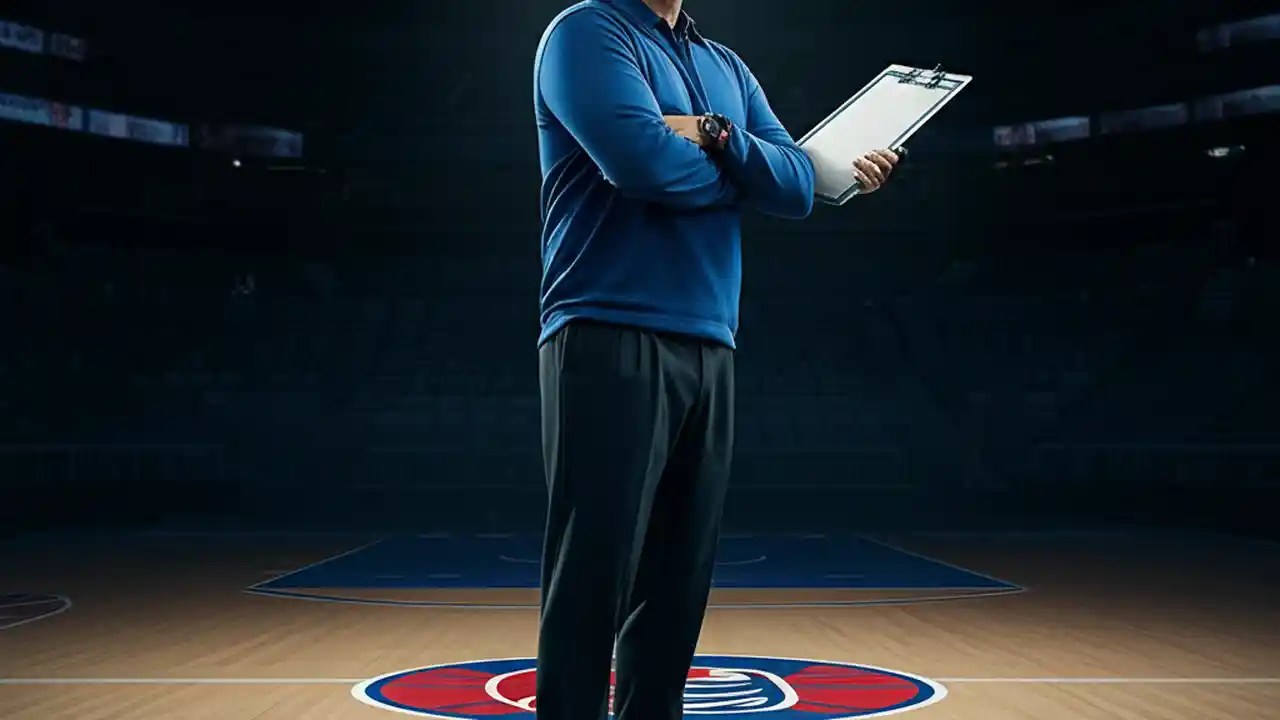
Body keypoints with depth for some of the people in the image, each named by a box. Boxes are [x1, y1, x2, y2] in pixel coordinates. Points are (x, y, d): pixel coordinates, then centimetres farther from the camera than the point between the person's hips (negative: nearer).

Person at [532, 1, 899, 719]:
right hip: (610, 340, -7)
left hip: (711, 348, 7)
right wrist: (740, 170, 2)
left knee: (677, 590, 8)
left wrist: (718, 136, -9)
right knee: (592, 588, -6)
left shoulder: (729, 68, 21)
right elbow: (645, 162, -17)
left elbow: (799, 186, 9)